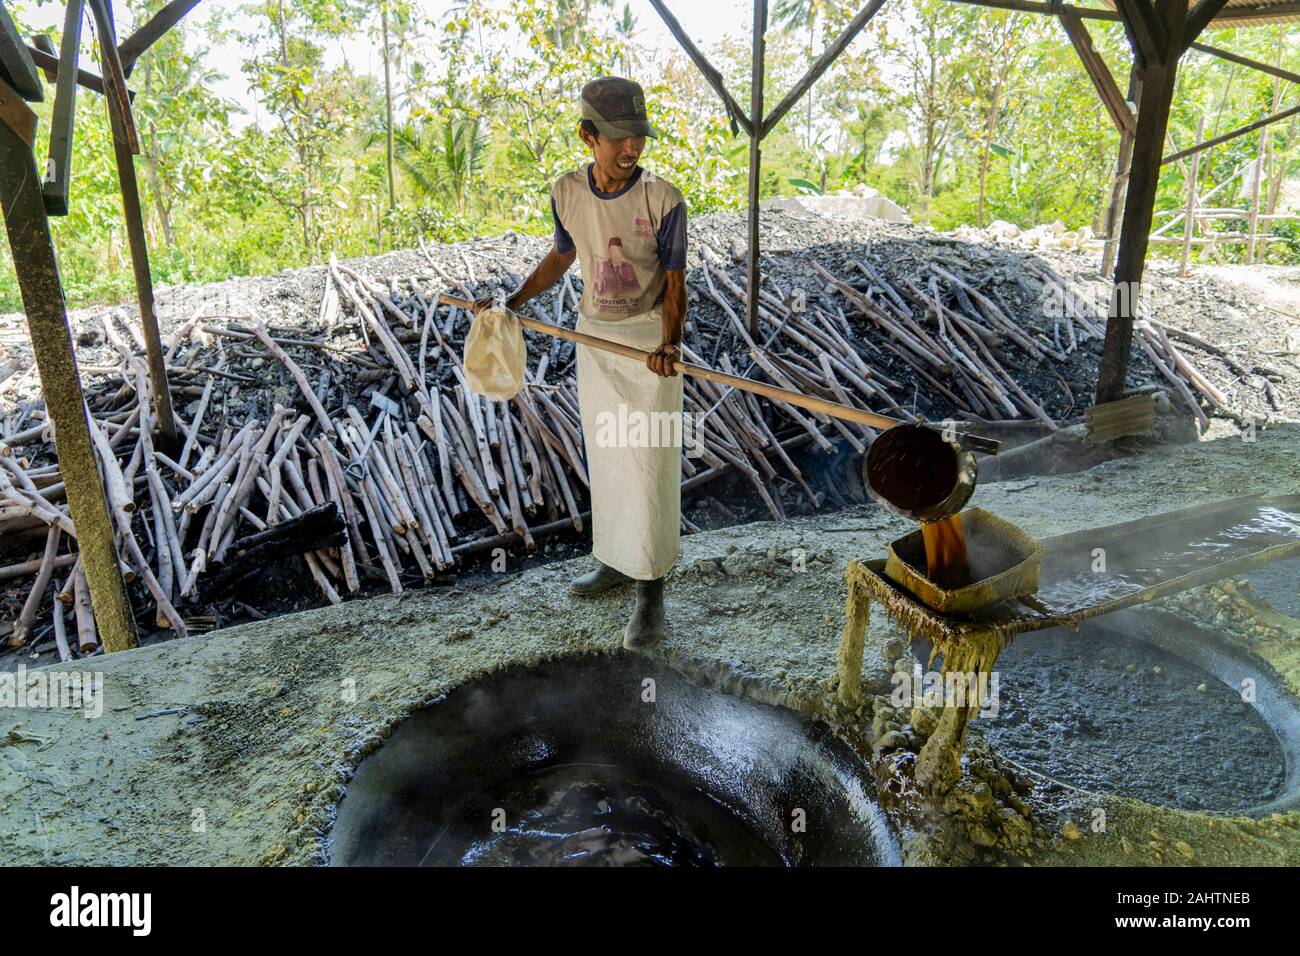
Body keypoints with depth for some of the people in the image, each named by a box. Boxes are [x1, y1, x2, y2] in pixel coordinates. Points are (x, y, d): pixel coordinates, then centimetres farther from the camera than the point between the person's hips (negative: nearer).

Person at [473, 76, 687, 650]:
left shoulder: (663, 199, -18)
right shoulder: (567, 193, -5)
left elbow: (675, 283, -13)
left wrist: (669, 345, -29)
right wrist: (513, 302, 5)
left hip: (649, 339, -5)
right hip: (594, 337, 5)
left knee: (649, 463, -4)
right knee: (602, 455, 14)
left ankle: (650, 591, 6)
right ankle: (615, 560, 32)